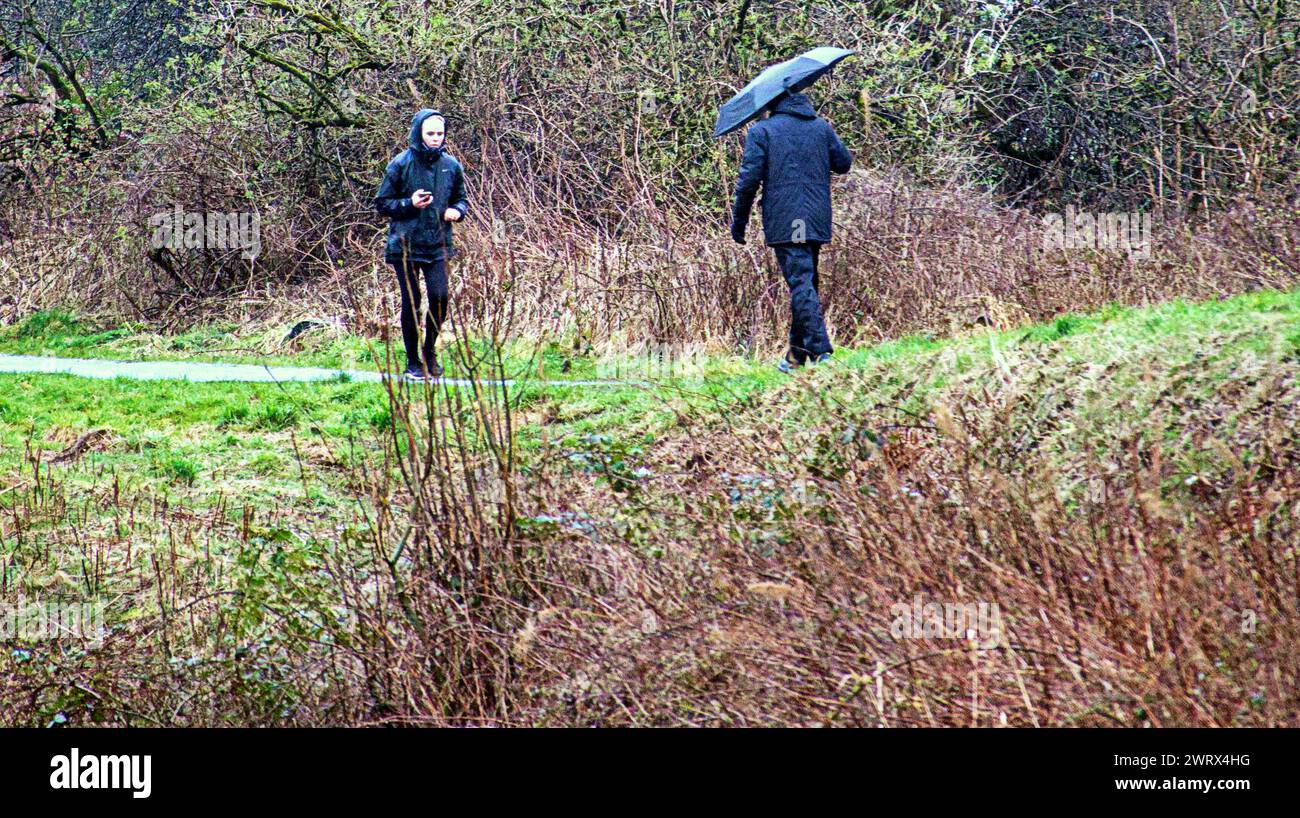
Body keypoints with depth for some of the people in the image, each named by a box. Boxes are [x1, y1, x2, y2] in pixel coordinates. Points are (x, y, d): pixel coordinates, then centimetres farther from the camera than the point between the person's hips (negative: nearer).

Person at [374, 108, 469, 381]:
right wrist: (410, 204, -17)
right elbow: (382, 203, -1)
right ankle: (413, 363, 13)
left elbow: (460, 198, 19)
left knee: (440, 297, -9)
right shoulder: (400, 164, -5)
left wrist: (457, 210, -4)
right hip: (405, 245, -3)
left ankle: (429, 352, 15)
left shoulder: (451, 166, 6)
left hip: (438, 245, 3)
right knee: (411, 302, 0)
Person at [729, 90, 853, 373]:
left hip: (783, 222, -5)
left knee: (801, 284, -11)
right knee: (807, 283, 15)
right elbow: (844, 163, 17)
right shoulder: (821, 128, 11)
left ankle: (820, 351, -22)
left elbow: (749, 179, -7)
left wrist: (739, 220, 1)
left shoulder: (761, 131, -2)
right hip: (817, 220, 5)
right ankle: (797, 353, 21)